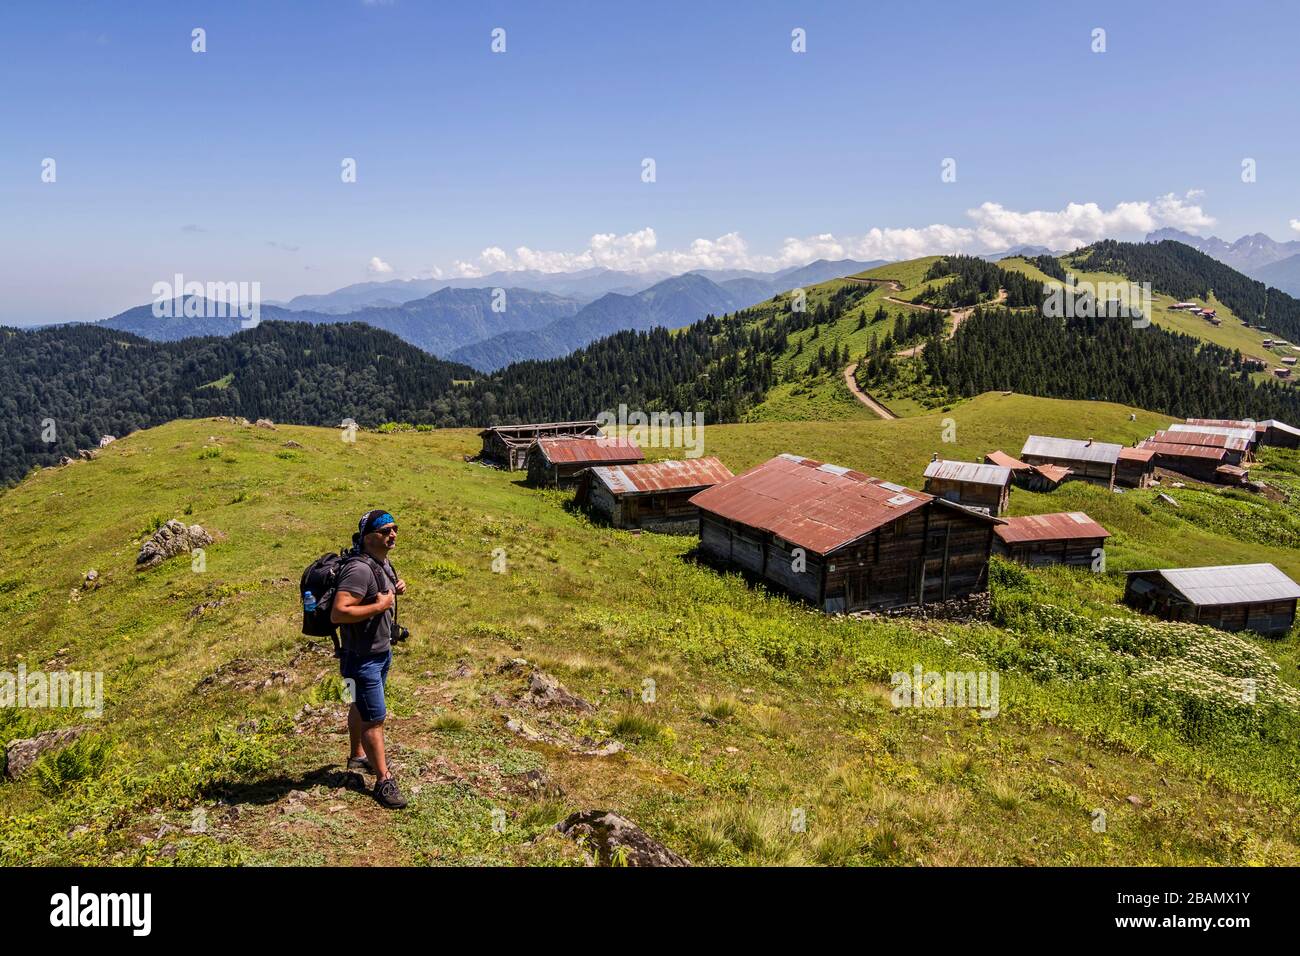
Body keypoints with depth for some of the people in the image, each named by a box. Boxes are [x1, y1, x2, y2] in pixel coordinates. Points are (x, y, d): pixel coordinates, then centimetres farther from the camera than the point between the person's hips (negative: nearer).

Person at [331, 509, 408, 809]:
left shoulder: (383, 563, 4)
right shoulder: (360, 569, -27)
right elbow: (338, 613, -34)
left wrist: (395, 589, 3)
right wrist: (379, 606, -28)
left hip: (382, 651, 10)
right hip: (363, 657, -10)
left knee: (361, 706, 26)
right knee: (374, 717, -3)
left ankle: (358, 755, 43)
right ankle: (384, 780, 6)